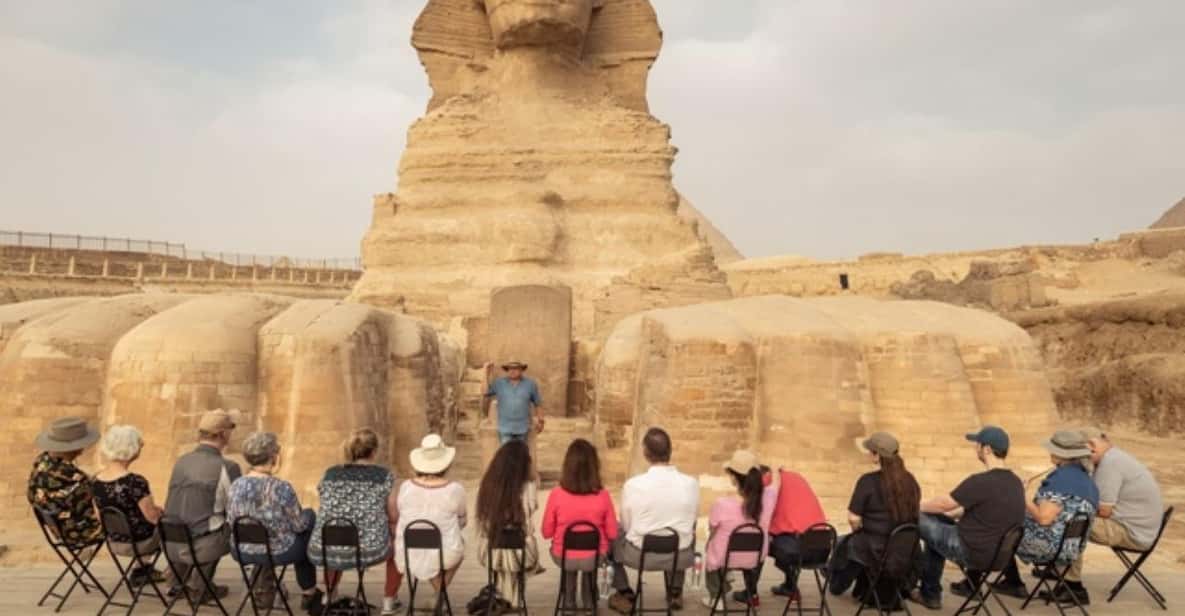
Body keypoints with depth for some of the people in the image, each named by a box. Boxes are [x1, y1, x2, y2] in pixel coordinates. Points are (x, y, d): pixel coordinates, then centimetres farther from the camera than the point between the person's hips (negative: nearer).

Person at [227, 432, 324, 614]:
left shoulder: (236, 486, -10)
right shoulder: (282, 488, -24)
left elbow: (232, 523, 3)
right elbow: (299, 526, -13)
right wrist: (304, 516, 10)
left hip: (242, 552, 5)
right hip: (279, 552, -5)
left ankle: (265, 587, 36)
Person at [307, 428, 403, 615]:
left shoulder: (329, 474, 4)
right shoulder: (384, 476, -5)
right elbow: (394, 518, 4)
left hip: (325, 553, 4)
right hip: (369, 552, -4)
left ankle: (329, 595, 48)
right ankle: (389, 600, 30)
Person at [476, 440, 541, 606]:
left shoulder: (486, 485, -8)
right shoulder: (528, 488, -18)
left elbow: (480, 520, 4)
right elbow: (532, 508, 1)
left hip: (489, 553, 3)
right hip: (519, 553, -3)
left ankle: (498, 596, 39)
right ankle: (505, 600, 40)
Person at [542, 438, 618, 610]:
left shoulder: (556, 495, -19)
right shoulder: (603, 496, -17)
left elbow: (547, 532, -7)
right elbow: (612, 534, -6)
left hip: (563, 557, 0)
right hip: (595, 558, 0)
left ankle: (569, 600, 43)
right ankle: (589, 599, 45)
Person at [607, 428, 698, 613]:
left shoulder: (633, 485, -18)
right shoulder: (691, 483, -11)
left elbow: (626, 526, -4)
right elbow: (692, 520, 5)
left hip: (641, 555, -2)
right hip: (681, 556, 2)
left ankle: (625, 595, 30)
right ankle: (675, 592, 40)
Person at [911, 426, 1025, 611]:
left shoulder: (980, 482, -25)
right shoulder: (1016, 482, 1)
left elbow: (943, 503, -12)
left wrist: (918, 506, 6)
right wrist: (952, 512, 22)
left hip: (973, 553, -8)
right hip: (1000, 552, 8)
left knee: (922, 522, 8)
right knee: (942, 522, 23)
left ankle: (930, 594, 21)